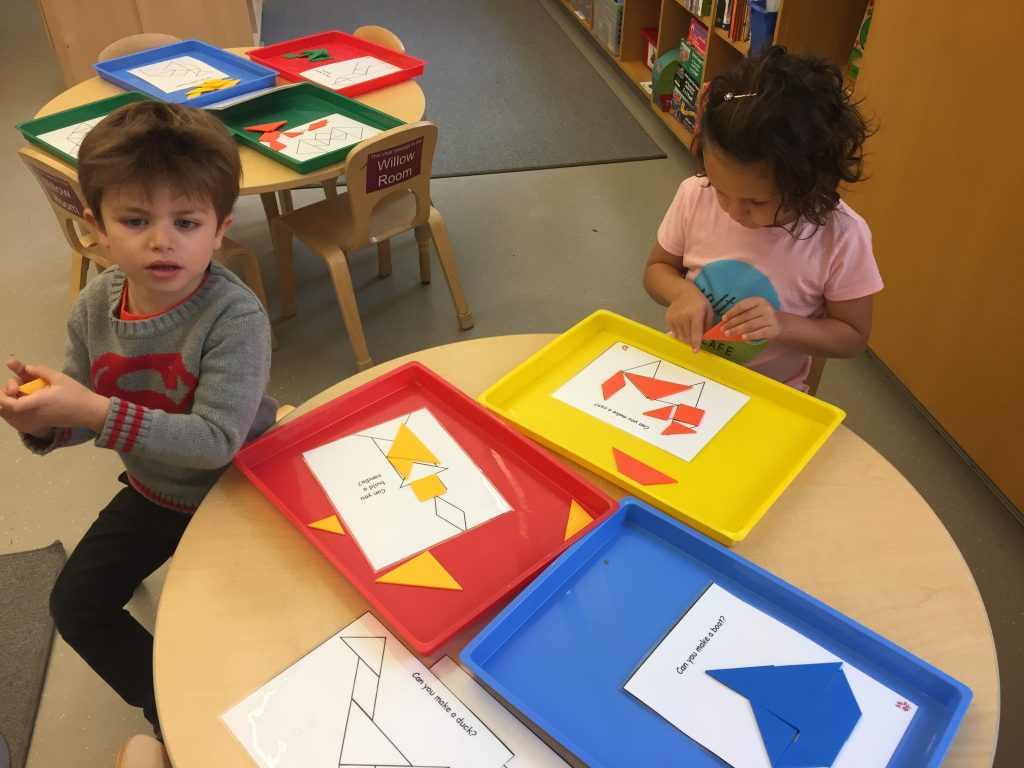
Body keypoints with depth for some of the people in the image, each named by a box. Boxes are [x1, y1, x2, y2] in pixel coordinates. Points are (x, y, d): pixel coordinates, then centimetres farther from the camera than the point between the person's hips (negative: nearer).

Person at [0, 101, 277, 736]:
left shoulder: (235, 317, -31)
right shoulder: (95, 307, -11)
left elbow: (217, 439, -36)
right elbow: (83, 418, 0)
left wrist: (98, 413, -41)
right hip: (153, 492, 7)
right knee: (75, 604, 14)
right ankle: (167, 711, 36)